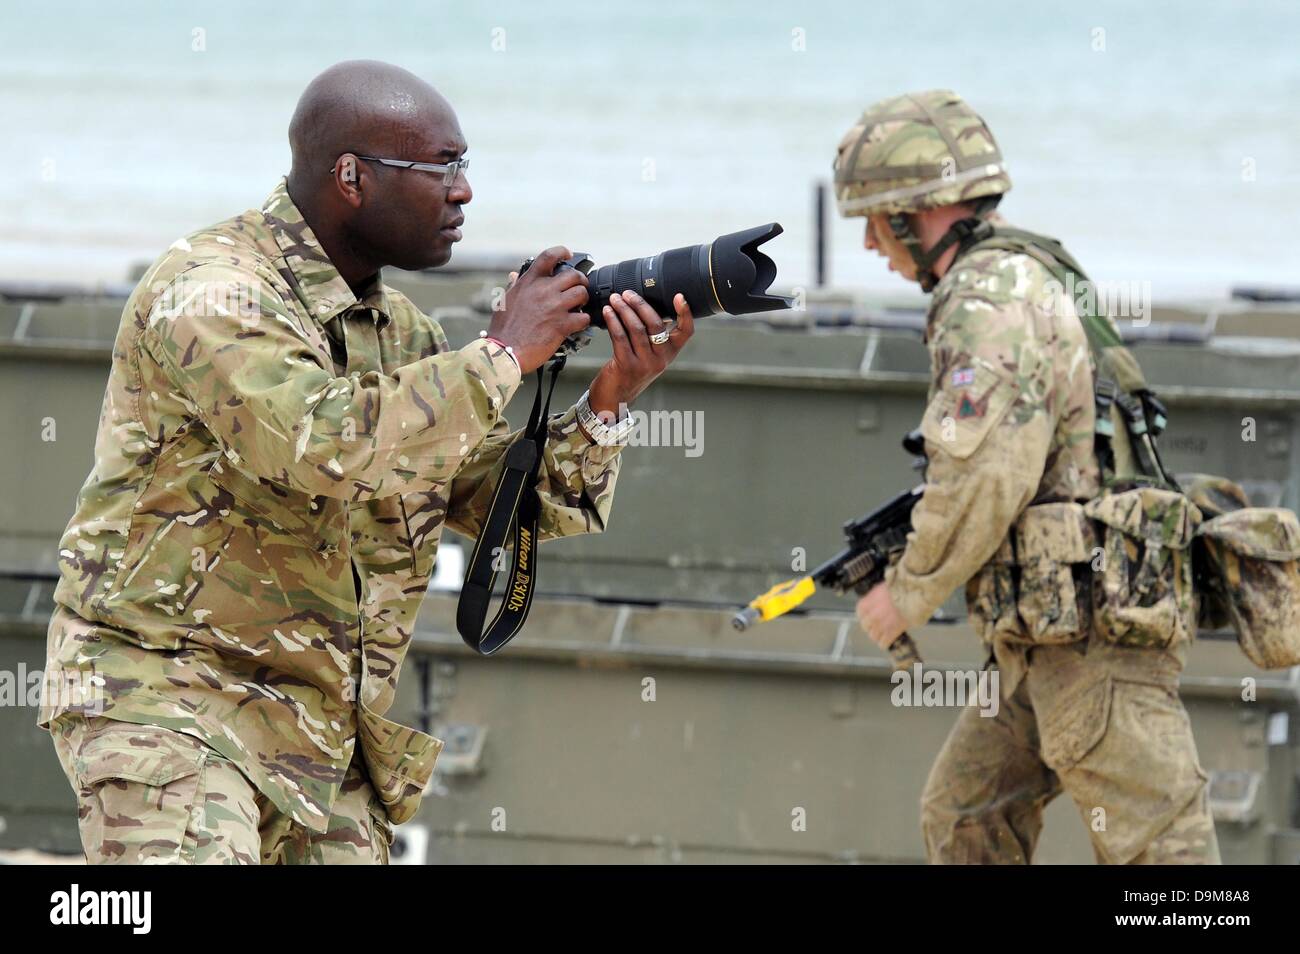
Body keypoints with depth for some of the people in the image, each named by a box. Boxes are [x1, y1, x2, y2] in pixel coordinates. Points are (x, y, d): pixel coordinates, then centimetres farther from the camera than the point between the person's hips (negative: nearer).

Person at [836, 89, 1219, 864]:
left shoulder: (988, 299, -14)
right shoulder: (1032, 279, 18)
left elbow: (987, 475, -22)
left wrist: (911, 591, -8)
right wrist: (902, 533, 21)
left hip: (1090, 633, -11)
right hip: (1047, 642, 11)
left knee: (1158, 849, -11)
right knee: (966, 819, 16)